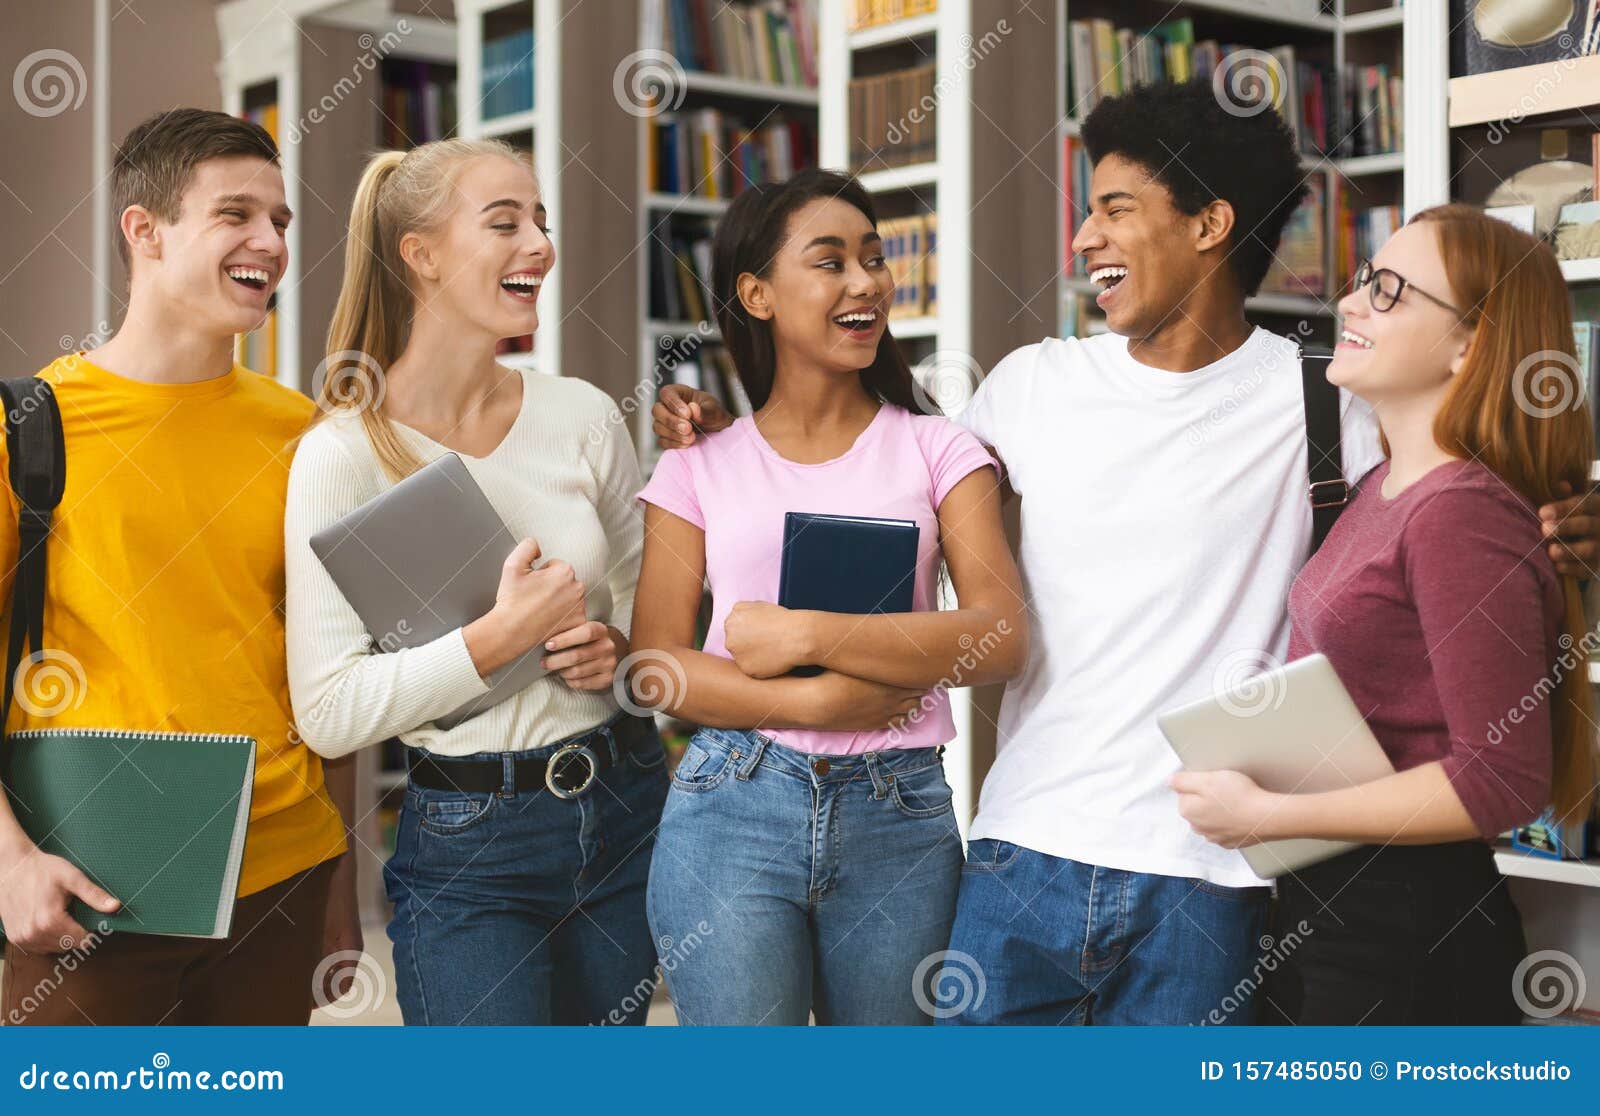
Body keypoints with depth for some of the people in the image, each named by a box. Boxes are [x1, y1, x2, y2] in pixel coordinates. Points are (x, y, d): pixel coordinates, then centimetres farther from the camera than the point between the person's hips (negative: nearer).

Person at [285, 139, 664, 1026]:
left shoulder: (582, 416, 2)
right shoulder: (343, 455, -11)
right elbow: (329, 710, -15)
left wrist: (618, 643, -6)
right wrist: (501, 637, -21)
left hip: (624, 811, 5)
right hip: (470, 840, -4)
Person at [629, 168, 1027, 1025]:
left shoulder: (938, 452, 6)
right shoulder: (698, 467, 7)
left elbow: (1001, 639, -7)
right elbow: (656, 663, 0)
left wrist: (808, 635, -15)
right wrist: (813, 703, -15)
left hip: (898, 817, 1)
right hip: (733, 805, -1)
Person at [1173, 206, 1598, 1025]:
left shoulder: (1464, 512, -19)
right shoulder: (1383, 487, 7)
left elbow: (1502, 781, -22)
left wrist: (1262, 815, -18)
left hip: (1408, 934, -8)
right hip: (1320, 909, 8)